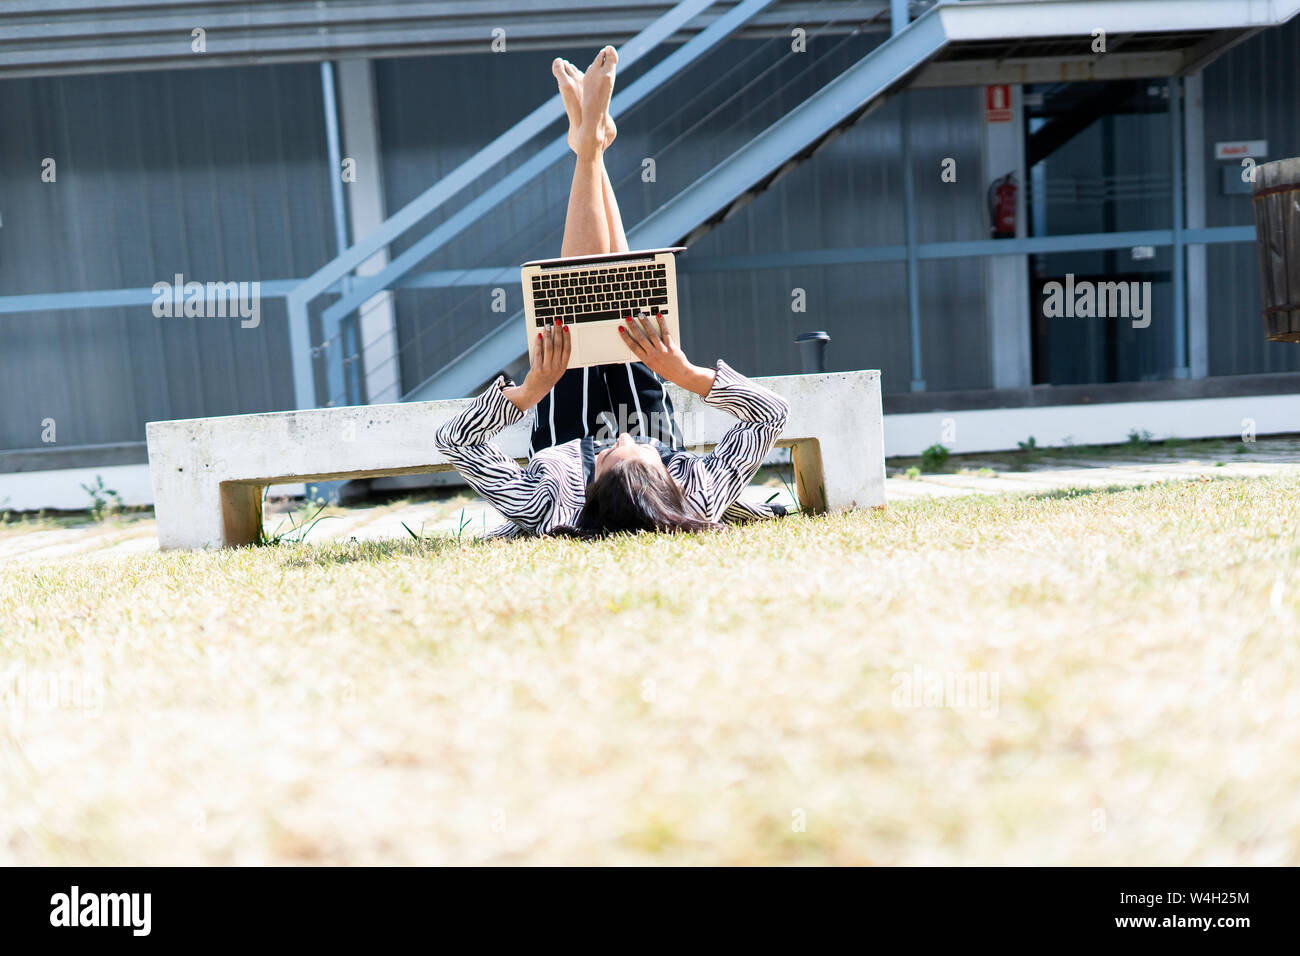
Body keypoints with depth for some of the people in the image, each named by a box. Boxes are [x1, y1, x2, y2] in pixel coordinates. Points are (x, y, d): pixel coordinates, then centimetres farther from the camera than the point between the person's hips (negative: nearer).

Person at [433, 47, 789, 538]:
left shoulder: (545, 510, -47)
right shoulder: (701, 500, -44)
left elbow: (453, 438, -36)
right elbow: (771, 411, -33)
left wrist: (531, 388, -45)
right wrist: (685, 373, -45)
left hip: (565, 443, 0)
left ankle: (590, 144, 15)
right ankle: (591, 144, 19)